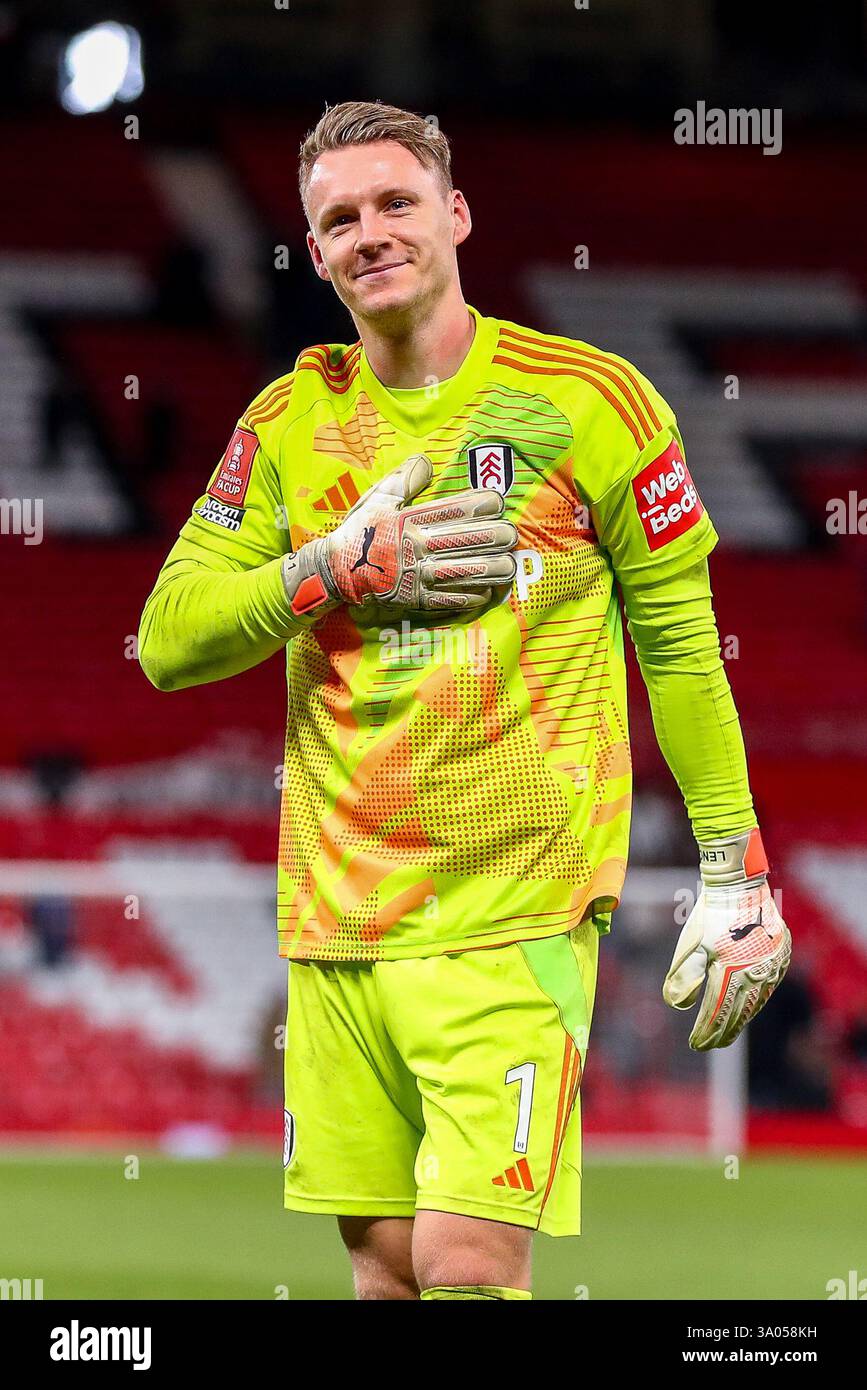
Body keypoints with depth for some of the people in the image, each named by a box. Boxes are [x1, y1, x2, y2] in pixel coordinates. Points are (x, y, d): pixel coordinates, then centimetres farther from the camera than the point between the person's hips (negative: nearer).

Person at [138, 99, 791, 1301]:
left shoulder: (587, 400, -1)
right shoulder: (290, 423, 9)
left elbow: (683, 647, 4)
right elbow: (168, 640, 5)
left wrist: (737, 878, 1)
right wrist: (342, 569, -10)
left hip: (515, 919, -4)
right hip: (335, 920, 4)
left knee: (467, 1267, -15)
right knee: (384, 1264, 4)